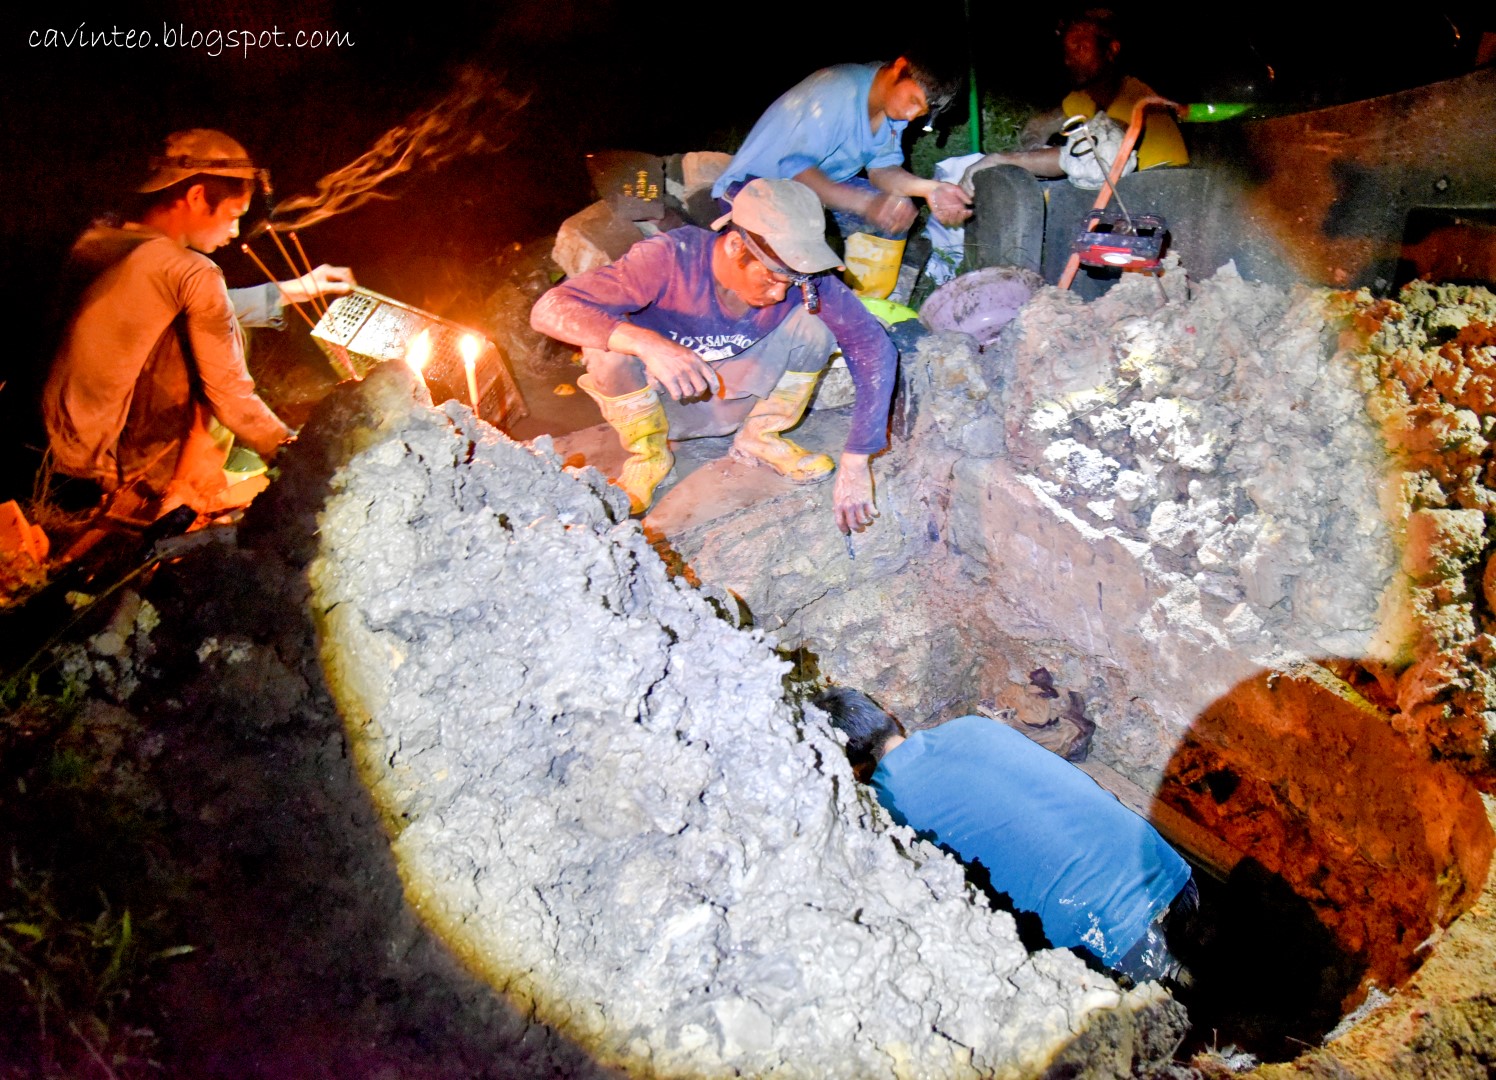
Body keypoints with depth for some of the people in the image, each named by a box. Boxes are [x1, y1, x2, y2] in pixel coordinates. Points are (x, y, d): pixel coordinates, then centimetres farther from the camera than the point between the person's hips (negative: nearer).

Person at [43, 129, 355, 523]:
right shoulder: (191, 273, -20)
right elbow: (231, 398, -15)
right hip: (116, 471, -8)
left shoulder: (97, 244, 4)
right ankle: (185, 499, 12)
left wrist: (293, 290, 23)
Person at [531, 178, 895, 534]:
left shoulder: (803, 277, -25)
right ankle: (649, 456, -6)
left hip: (732, 397, 2)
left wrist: (855, 464, -31)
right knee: (609, 344, -33)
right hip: (660, 402, -1)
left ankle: (759, 438, 1)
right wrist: (649, 343, -54)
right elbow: (550, 309, -37)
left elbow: (873, 346, -24)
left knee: (813, 324, -21)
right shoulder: (671, 258, -32)